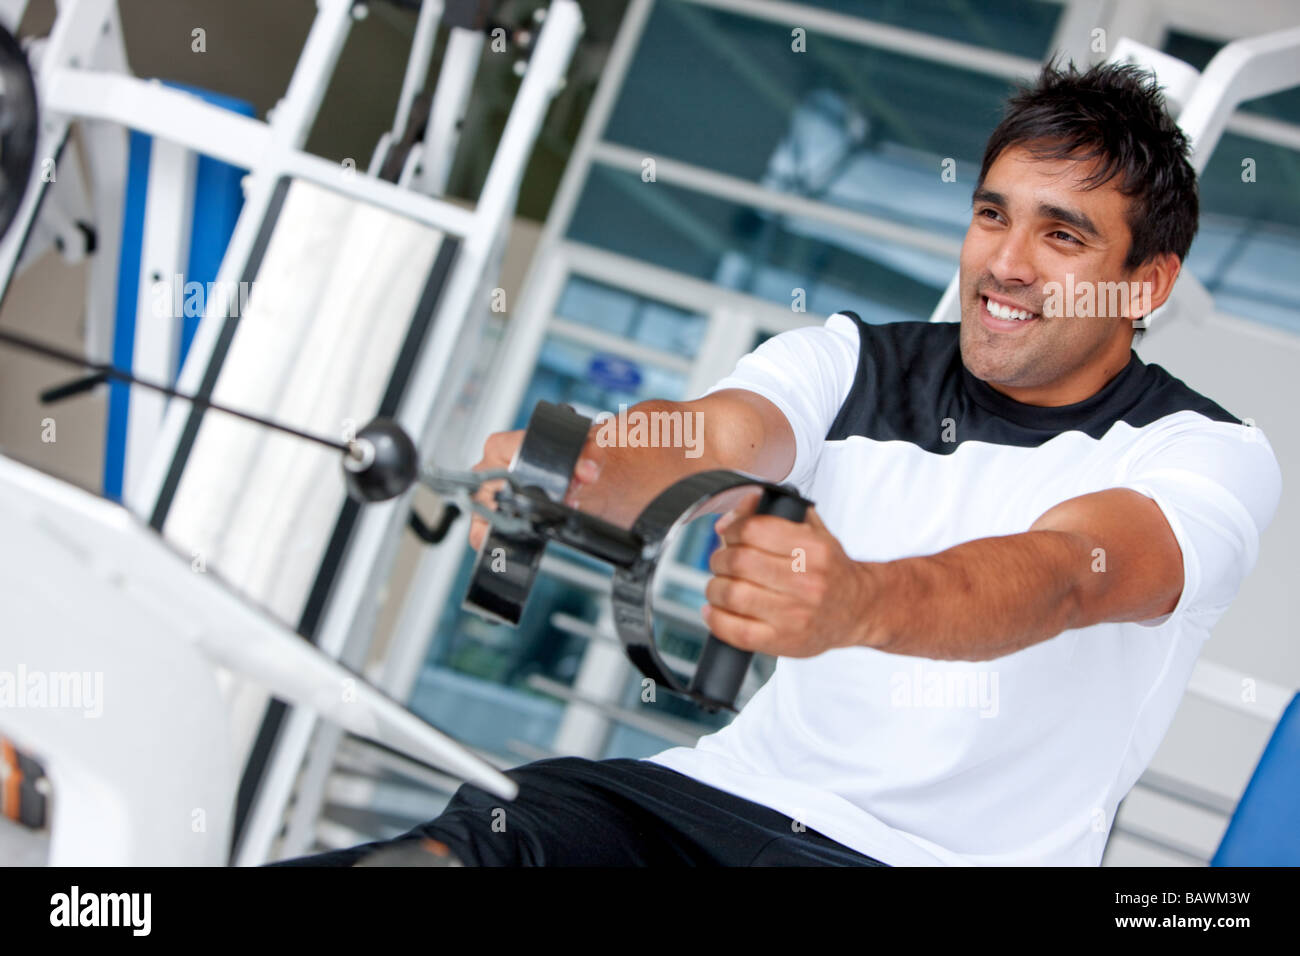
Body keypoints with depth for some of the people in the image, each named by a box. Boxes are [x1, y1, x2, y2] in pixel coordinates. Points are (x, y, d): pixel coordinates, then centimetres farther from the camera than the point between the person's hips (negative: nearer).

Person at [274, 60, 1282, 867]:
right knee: (418, 853, -21)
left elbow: (1061, 577, -25)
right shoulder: (852, 363, 7)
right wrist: (570, 469, -37)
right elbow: (713, 435, -13)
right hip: (736, 790, 4)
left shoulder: (1213, 456, -4)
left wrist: (854, 602, -46)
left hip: (951, 851, -3)